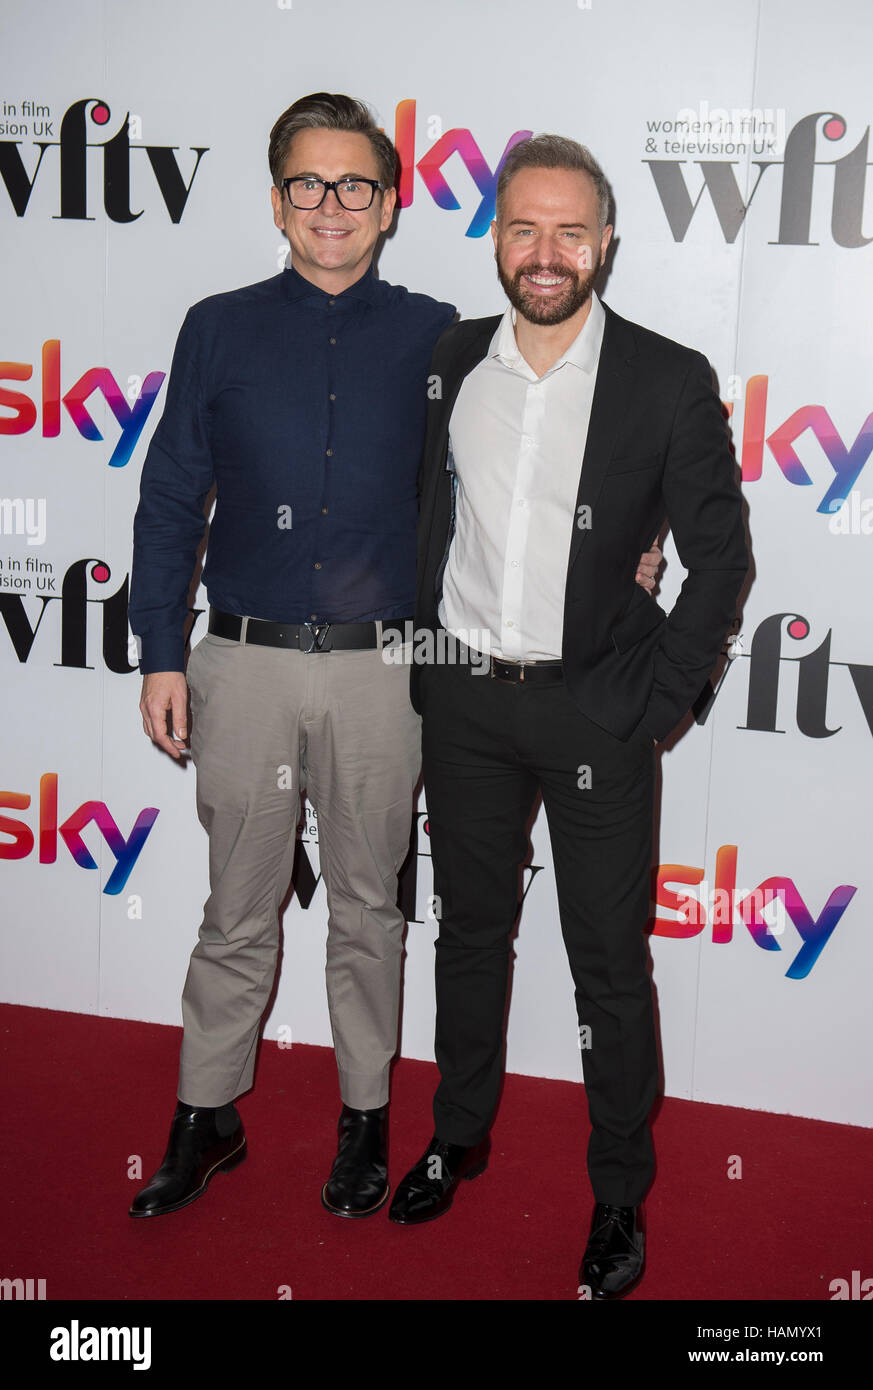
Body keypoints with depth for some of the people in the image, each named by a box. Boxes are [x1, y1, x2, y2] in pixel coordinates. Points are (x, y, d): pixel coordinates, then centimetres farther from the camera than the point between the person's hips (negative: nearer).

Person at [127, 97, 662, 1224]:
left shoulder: (434, 337, 3)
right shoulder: (219, 330, 3)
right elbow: (170, 500, 5)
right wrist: (161, 655, 1)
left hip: (380, 666, 0)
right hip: (246, 665, 0)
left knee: (367, 907, 12)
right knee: (238, 908, 11)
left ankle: (364, 1114, 30)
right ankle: (207, 1115, 29)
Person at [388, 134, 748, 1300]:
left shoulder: (669, 382, -9)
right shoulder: (448, 362, 2)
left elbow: (719, 555, -5)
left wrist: (656, 699, -10)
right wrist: (424, 663, 7)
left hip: (593, 708, -3)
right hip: (464, 700, 4)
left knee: (610, 960, 6)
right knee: (469, 928, 18)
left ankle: (620, 1192, 25)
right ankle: (460, 1133, 39)